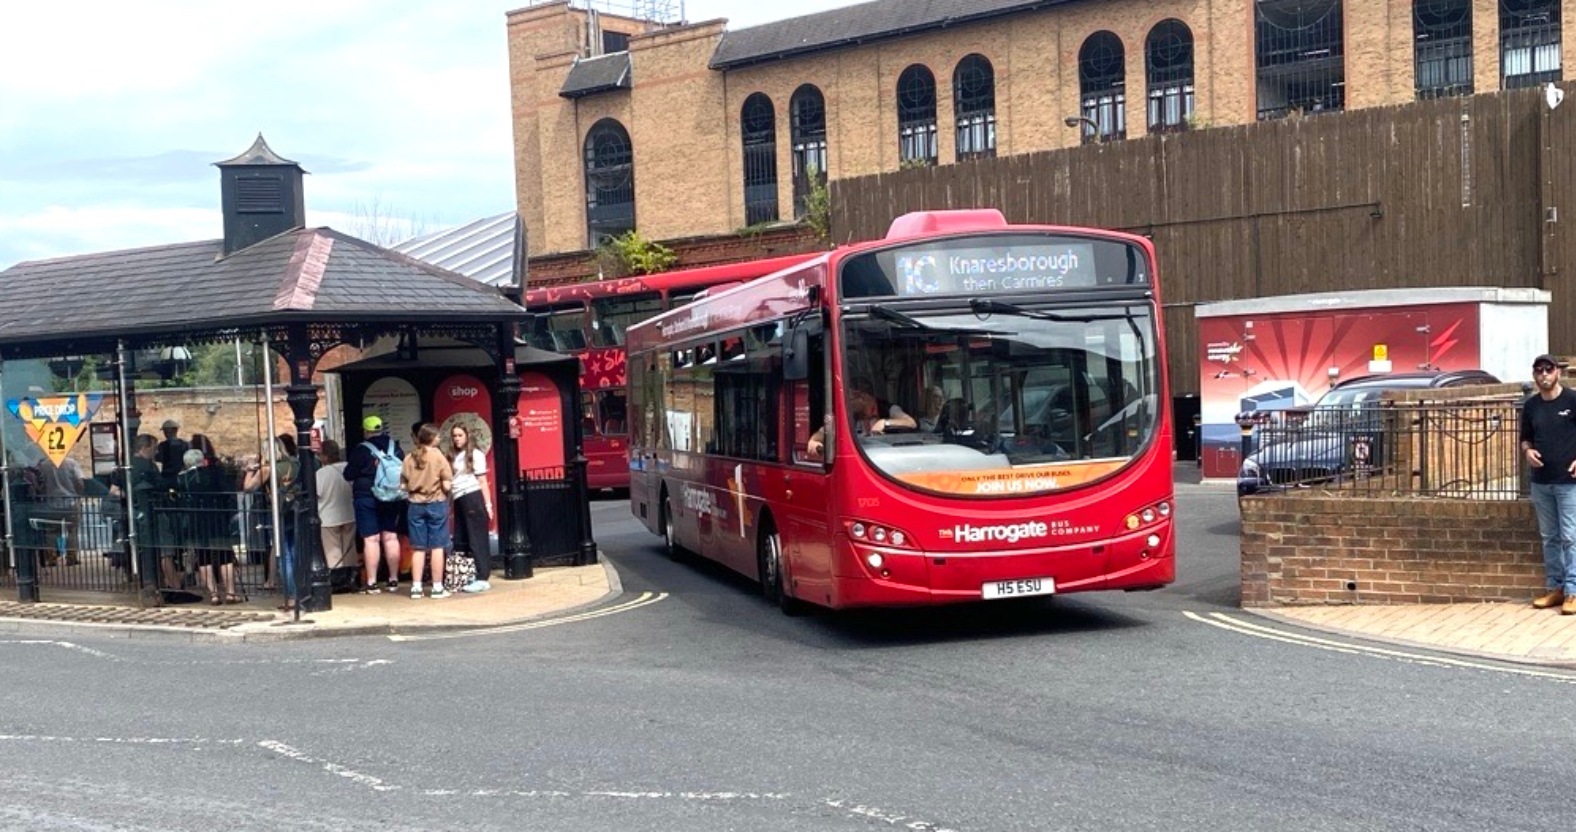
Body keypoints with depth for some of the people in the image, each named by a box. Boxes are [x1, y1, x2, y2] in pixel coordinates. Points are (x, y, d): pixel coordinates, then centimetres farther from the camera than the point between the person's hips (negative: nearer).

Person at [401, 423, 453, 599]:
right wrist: (449, 485, 9)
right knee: (437, 547, 3)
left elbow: (403, 485, 3)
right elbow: (447, 485, -12)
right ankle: (437, 587, 5)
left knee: (418, 548, 9)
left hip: (415, 505, 3)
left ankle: (416, 587, 9)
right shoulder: (438, 456, -9)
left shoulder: (410, 458, 0)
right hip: (436, 504, -3)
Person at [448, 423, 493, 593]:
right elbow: (450, 482, 11)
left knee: (477, 540, -6)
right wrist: (450, 506, 4)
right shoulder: (452, 457, 15)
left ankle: (482, 579, -5)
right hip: (459, 501, 7)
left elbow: (482, 481, -3)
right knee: (460, 542, 8)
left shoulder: (475, 454, 0)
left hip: (473, 499, -6)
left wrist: (488, 504, -8)